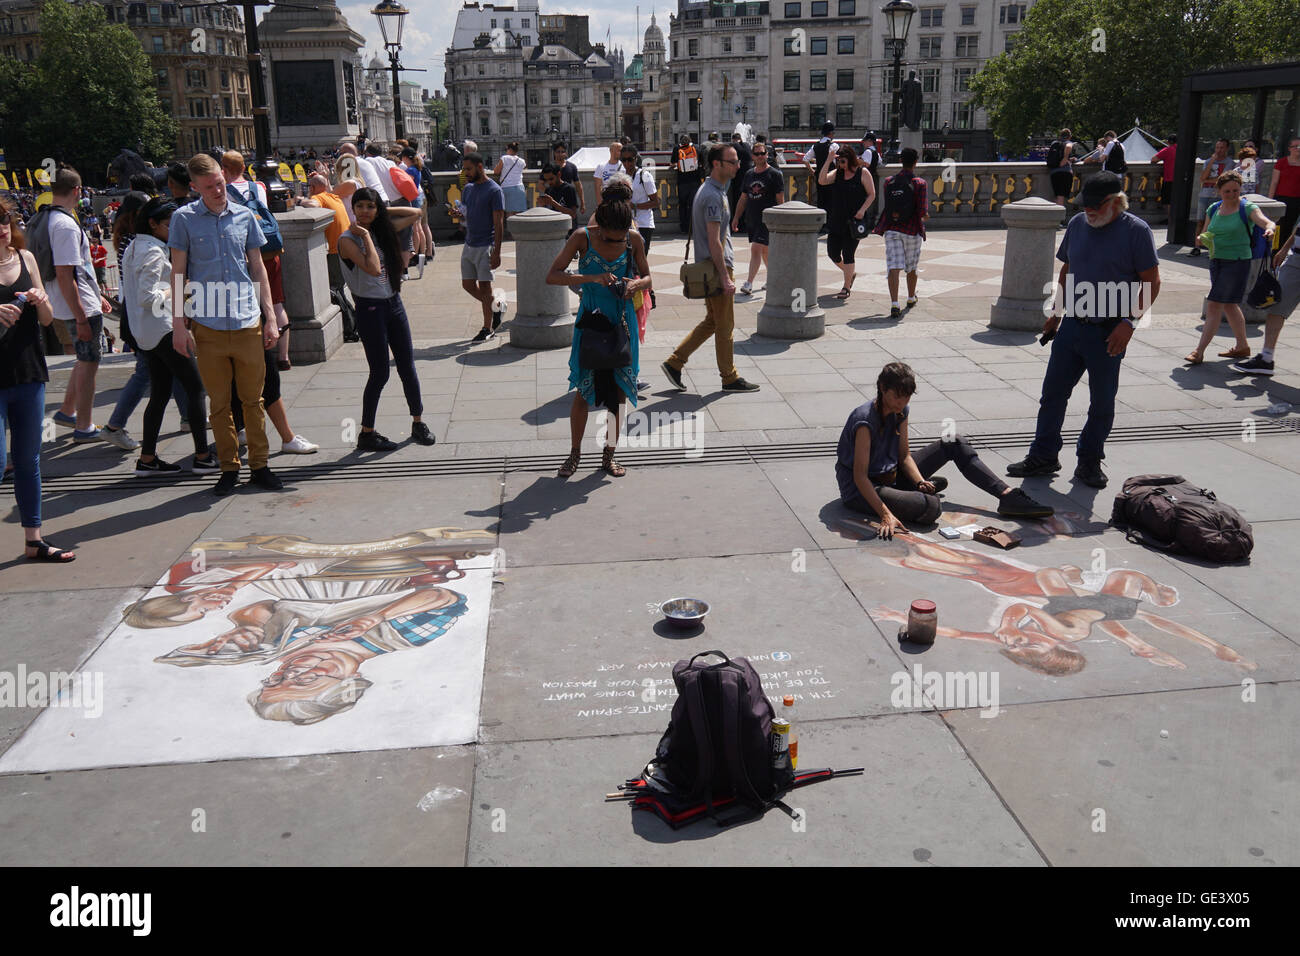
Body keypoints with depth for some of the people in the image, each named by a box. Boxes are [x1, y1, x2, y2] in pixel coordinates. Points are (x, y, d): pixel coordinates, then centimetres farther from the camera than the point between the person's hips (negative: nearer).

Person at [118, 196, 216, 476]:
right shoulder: (154, 252, -15)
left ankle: (147, 458, 13)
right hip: (163, 328, -10)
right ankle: (202, 455, -5)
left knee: (160, 393, 12)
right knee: (196, 387, -5)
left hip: (144, 332, 10)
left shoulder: (133, 248, 15)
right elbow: (147, 297, -21)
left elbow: (132, 292, 20)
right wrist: (175, 291, -7)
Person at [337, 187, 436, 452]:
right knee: (380, 373, -3)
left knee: (407, 368, 9)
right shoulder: (347, 239, -12)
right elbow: (373, 269, -25)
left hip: (394, 303, 6)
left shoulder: (383, 233, 9)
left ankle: (418, 423, 23)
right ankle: (366, 434, 10)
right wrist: (365, 236, -17)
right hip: (370, 308, -6)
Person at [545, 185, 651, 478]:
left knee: (619, 392, 5)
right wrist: (592, 278, -27)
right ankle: (575, 453, 21)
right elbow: (552, 276, -15)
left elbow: (647, 277, 9)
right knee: (583, 392, 2)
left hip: (622, 322, 2)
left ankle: (609, 455, 20)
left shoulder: (634, 240, -4)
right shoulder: (583, 237, -10)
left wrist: (637, 283, -15)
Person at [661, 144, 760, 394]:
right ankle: (730, 379, 12)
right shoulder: (713, 196, -18)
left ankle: (674, 363, 15)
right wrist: (725, 277, -22)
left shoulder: (711, 190, 15)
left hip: (710, 267, 10)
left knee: (712, 322, 16)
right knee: (724, 326, 1)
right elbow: (714, 241, -22)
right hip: (716, 268, -10)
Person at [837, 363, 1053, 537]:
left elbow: (904, 456, 4)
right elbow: (860, 476, -31)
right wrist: (885, 515, -41)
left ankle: (1008, 495, 7)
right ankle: (924, 489, 4)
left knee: (957, 445, 9)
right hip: (861, 491, -9)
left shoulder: (900, 411, -1)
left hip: (892, 476, 9)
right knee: (931, 507, -34)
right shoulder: (865, 420, -28)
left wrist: (920, 481, -18)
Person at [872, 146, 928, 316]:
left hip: (891, 229, 1)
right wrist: (925, 216, 7)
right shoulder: (920, 184, -8)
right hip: (912, 230, -1)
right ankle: (911, 298, 38)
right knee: (912, 267, 18)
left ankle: (894, 304, -21)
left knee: (893, 267, -6)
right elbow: (923, 213, -14)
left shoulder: (888, 182, 2)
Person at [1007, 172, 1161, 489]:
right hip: (1071, 325, 5)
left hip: (1109, 332, -4)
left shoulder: (1136, 231, -10)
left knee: (1102, 402, 7)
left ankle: (1090, 462, 21)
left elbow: (1151, 283, -8)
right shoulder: (1077, 224, 5)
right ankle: (1043, 457, 18)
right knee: (1052, 393, 7)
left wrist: (1130, 322, -16)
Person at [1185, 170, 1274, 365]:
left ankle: (1199, 351, -9)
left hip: (1238, 262, -7)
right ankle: (1242, 347, 34)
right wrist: (1201, 239, -8)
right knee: (1229, 305, 18)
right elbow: (1206, 235, 15)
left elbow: (1266, 221, -24)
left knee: (1214, 305, -12)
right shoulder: (1213, 210, 9)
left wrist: (1269, 228, -47)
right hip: (1216, 261, 7)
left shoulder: (1248, 209, -8)